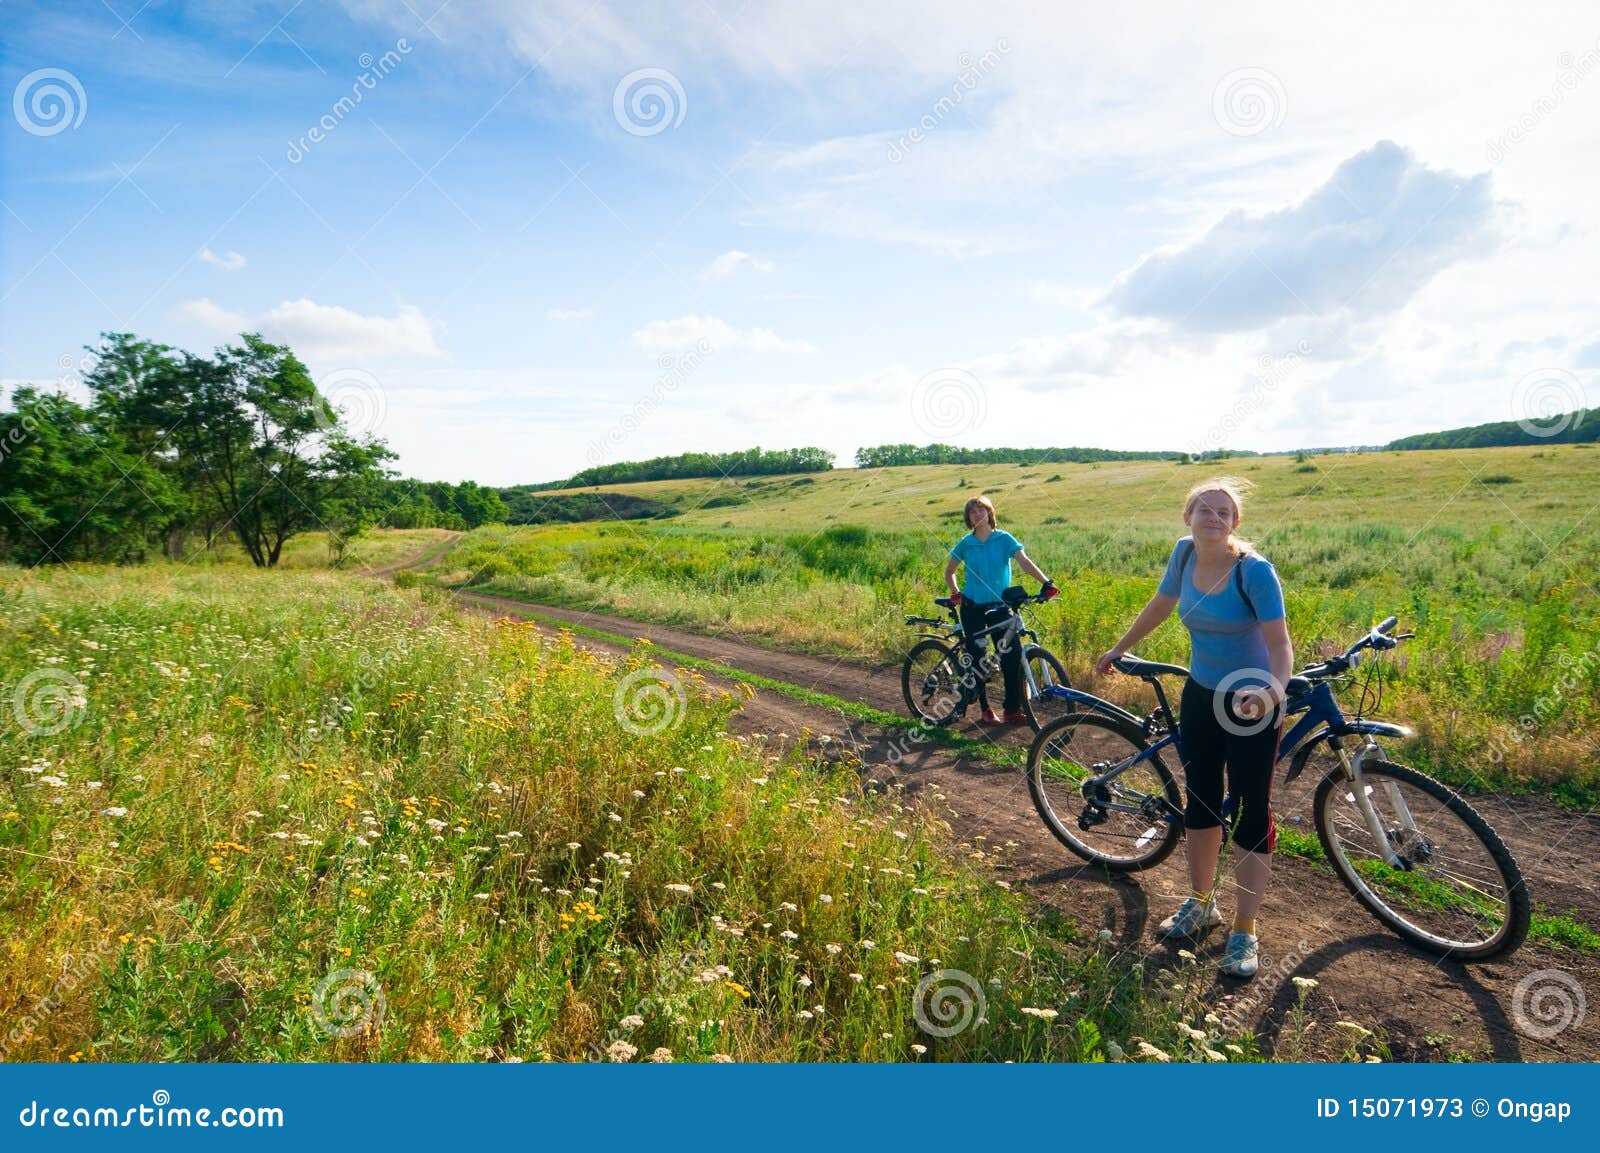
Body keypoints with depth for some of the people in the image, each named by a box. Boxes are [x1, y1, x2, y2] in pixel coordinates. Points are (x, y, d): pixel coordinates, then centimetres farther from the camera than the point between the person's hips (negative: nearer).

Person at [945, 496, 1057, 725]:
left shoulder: (1004, 539, -3)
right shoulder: (966, 544, 2)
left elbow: (1024, 561, -17)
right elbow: (949, 571, 15)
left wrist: (1046, 582, -31)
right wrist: (955, 593, 0)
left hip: (999, 605, -1)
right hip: (972, 606, 1)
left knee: (1012, 654, -10)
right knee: (977, 657, 0)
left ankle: (1012, 709, 0)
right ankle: (986, 710, 13)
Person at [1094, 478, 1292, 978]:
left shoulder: (1254, 570, -21)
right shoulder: (1185, 552, -5)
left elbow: (1280, 642, -24)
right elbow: (1161, 605, 11)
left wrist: (1272, 690, -43)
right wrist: (1119, 650, 19)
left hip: (1251, 704, -5)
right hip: (1200, 696, 5)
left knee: (1252, 812, 2)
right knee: (1201, 802, 16)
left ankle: (1244, 930, 16)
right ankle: (1201, 903, 35)